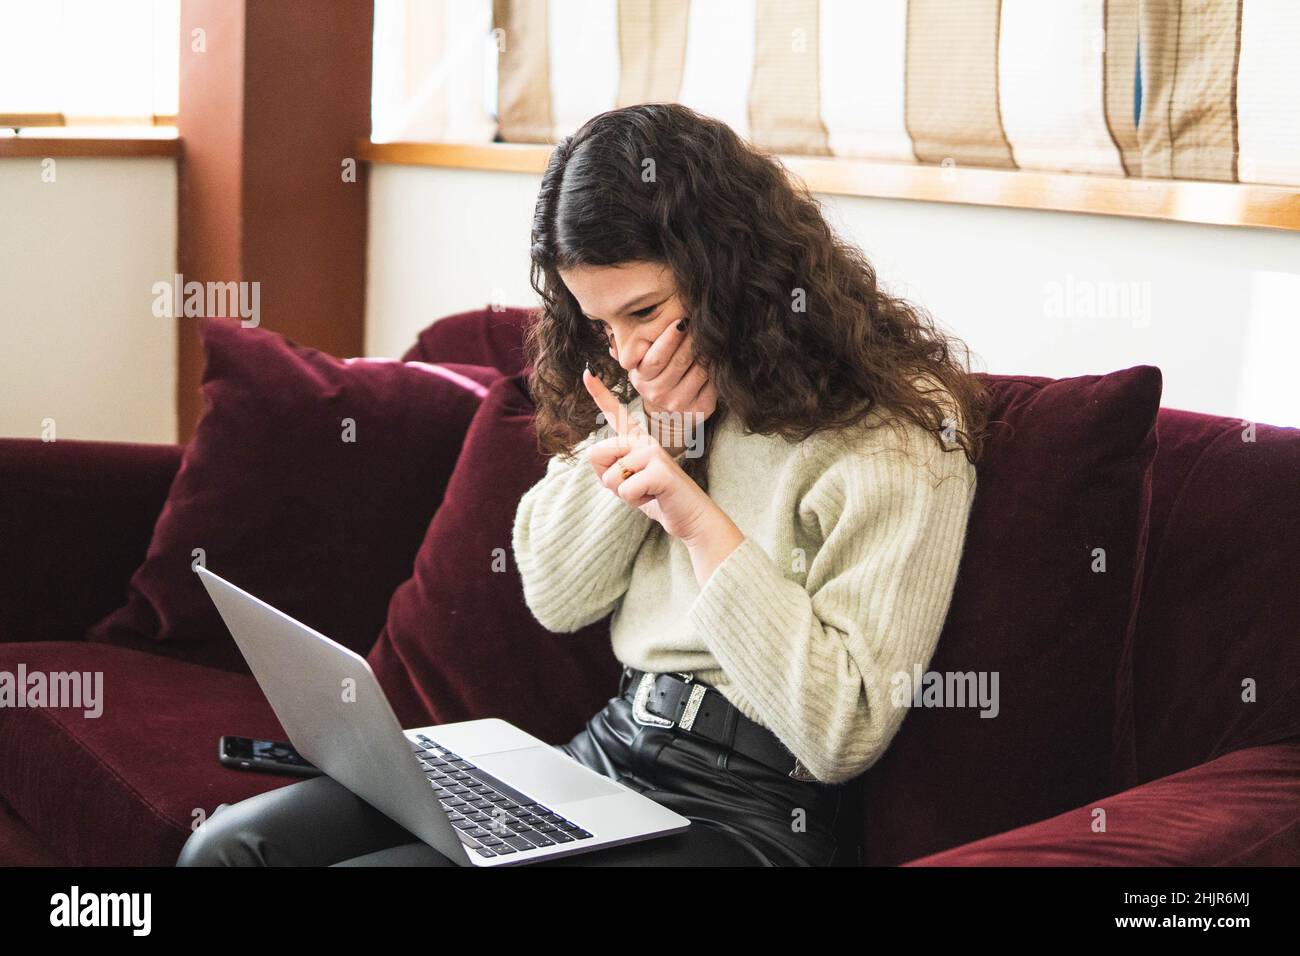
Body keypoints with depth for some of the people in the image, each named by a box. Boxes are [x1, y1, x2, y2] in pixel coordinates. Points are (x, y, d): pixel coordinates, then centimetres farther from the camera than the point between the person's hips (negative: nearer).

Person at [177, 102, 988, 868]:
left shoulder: (898, 435, -13)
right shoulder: (643, 392, 10)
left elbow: (842, 736, -17)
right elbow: (555, 598, 8)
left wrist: (701, 520, -21)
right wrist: (651, 429, -5)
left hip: (749, 815, -7)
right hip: (607, 753, 7)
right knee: (230, 846, -5)